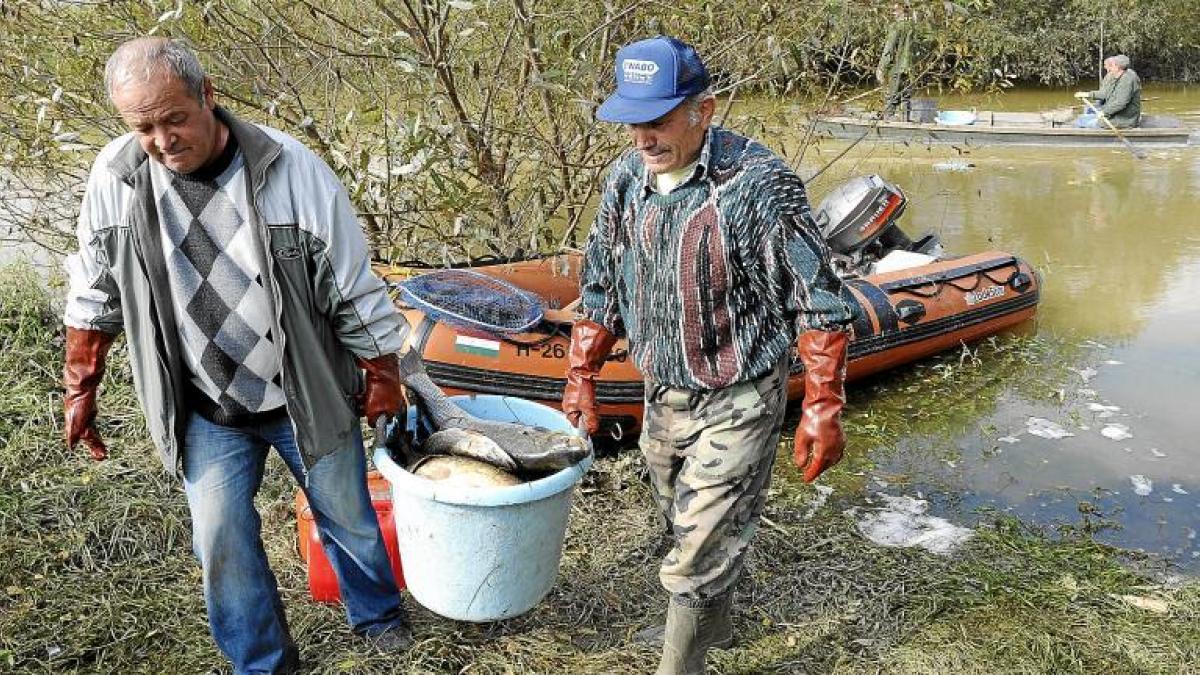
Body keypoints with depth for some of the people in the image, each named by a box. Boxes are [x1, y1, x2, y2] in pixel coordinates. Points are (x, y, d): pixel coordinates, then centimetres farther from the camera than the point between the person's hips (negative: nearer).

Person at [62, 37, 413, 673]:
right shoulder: (115, 177, -10)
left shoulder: (292, 169, -19)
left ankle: (379, 614, 44)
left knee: (349, 517, 15)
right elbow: (94, 297, 4)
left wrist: (382, 377, -4)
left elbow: (354, 289, -11)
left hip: (309, 398, -1)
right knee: (221, 540, 4)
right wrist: (80, 390, 8)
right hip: (207, 412, 2)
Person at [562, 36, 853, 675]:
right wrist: (580, 376, 9)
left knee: (698, 551, -1)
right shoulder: (627, 178, -4)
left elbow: (817, 303, -17)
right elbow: (602, 285, 8)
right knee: (684, 524, 25)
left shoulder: (756, 183, -23)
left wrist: (822, 410, -17)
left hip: (736, 402, -6)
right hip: (662, 392, 7)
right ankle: (711, 623, 52)